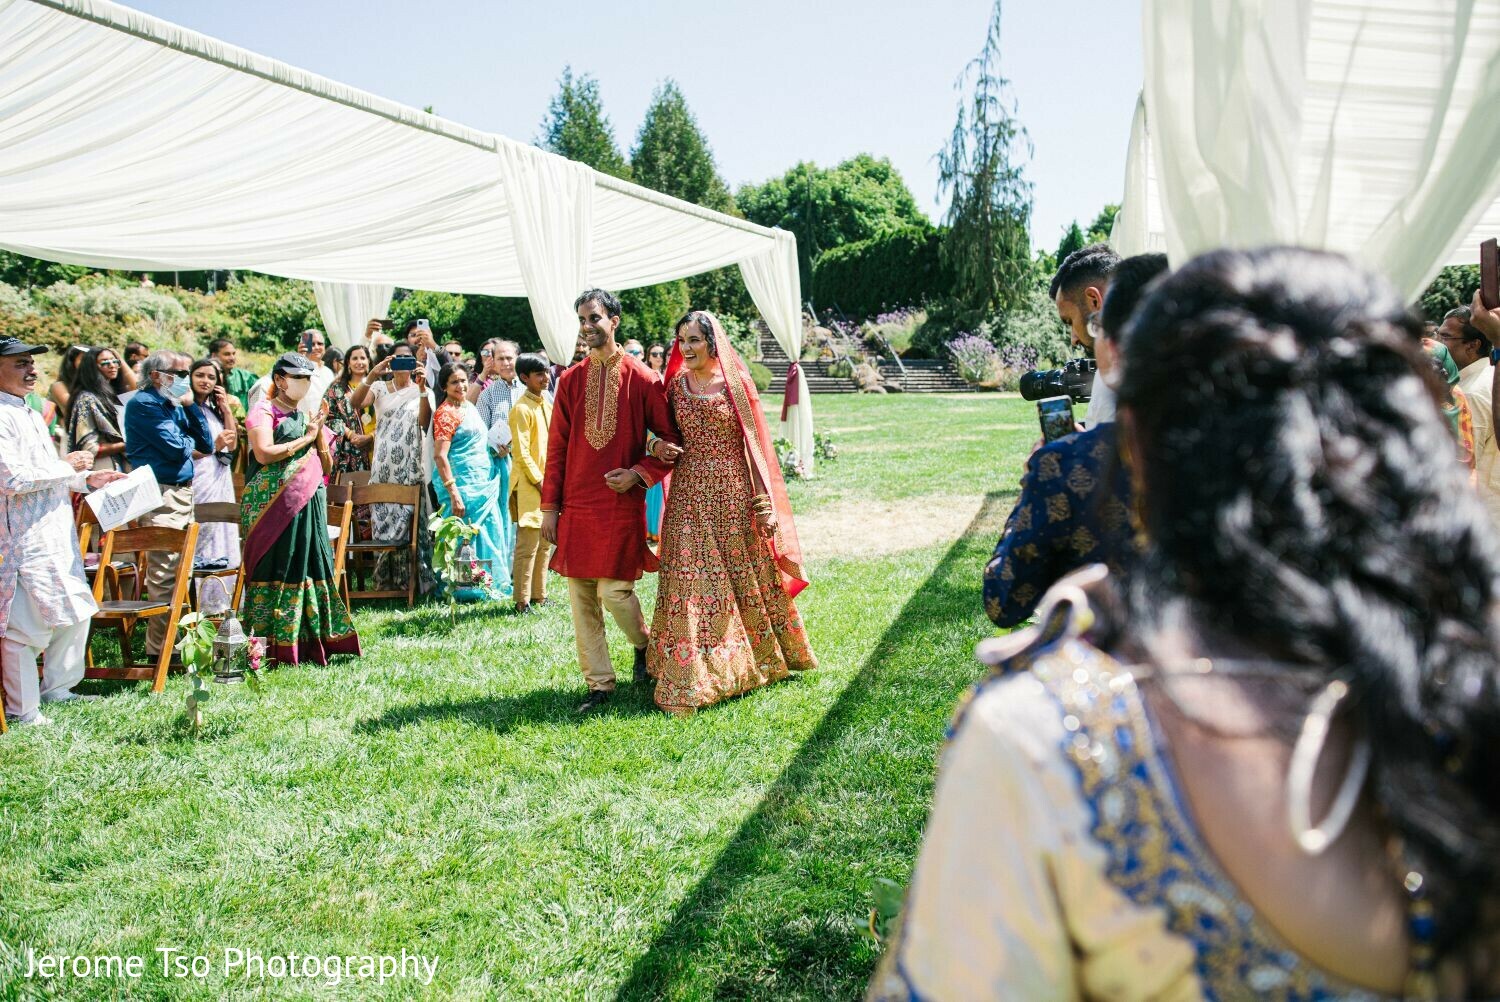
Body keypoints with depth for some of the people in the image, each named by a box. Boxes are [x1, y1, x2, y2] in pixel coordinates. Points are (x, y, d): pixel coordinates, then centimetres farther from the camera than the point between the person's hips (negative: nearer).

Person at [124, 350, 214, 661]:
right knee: (163, 573, -9)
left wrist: (191, 406, 3)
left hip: (183, 492, 9)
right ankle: (160, 647, -5)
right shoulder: (144, 404, -9)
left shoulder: (174, 404, 18)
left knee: (180, 570, 13)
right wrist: (190, 442, 6)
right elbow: (176, 448, -16)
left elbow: (206, 445, 11)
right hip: (161, 495, -9)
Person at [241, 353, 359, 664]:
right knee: (275, 573, -5)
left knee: (311, 569, 5)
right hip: (273, 505, -6)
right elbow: (263, 453, -18)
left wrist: (320, 433, 1)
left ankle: (311, 643, 11)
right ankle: (271, 647, 1)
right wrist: (305, 438, -9)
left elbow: (327, 467, 16)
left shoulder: (306, 416, 19)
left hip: (308, 505, 7)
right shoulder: (263, 412, -1)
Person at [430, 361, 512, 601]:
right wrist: (453, 493, -24)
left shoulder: (469, 407, 14)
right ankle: (463, 588, 5)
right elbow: (440, 456, -18)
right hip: (462, 483, -9)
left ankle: (490, 584, 19)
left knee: (490, 531, 10)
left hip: (482, 482, 9)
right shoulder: (446, 413, -11)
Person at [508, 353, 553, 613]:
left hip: (549, 483, 8)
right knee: (528, 546, -5)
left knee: (545, 544, 13)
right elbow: (521, 453, -16)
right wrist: (540, 482, -15)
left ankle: (539, 595, 22)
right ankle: (522, 601, 1)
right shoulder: (522, 408, -12)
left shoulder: (546, 404, 13)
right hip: (530, 486, -8)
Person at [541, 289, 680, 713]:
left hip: (621, 504, -4)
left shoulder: (642, 379, -4)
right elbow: (556, 447, 8)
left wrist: (638, 473, -13)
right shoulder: (571, 381, 7)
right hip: (576, 506, 4)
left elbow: (671, 439, 0)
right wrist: (549, 507, 5)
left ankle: (643, 645, 27)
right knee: (581, 598, 5)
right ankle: (599, 684, 17)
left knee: (614, 591, -6)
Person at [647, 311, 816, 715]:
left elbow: (755, 443, -3)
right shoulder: (675, 385, 7)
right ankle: (689, 678, 0)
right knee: (690, 581, -3)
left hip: (733, 493, -2)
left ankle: (763, 656, 30)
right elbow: (665, 435, 18)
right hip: (691, 495, 2)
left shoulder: (735, 383, -1)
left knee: (745, 576, 9)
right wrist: (657, 446, -8)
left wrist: (764, 503, -9)